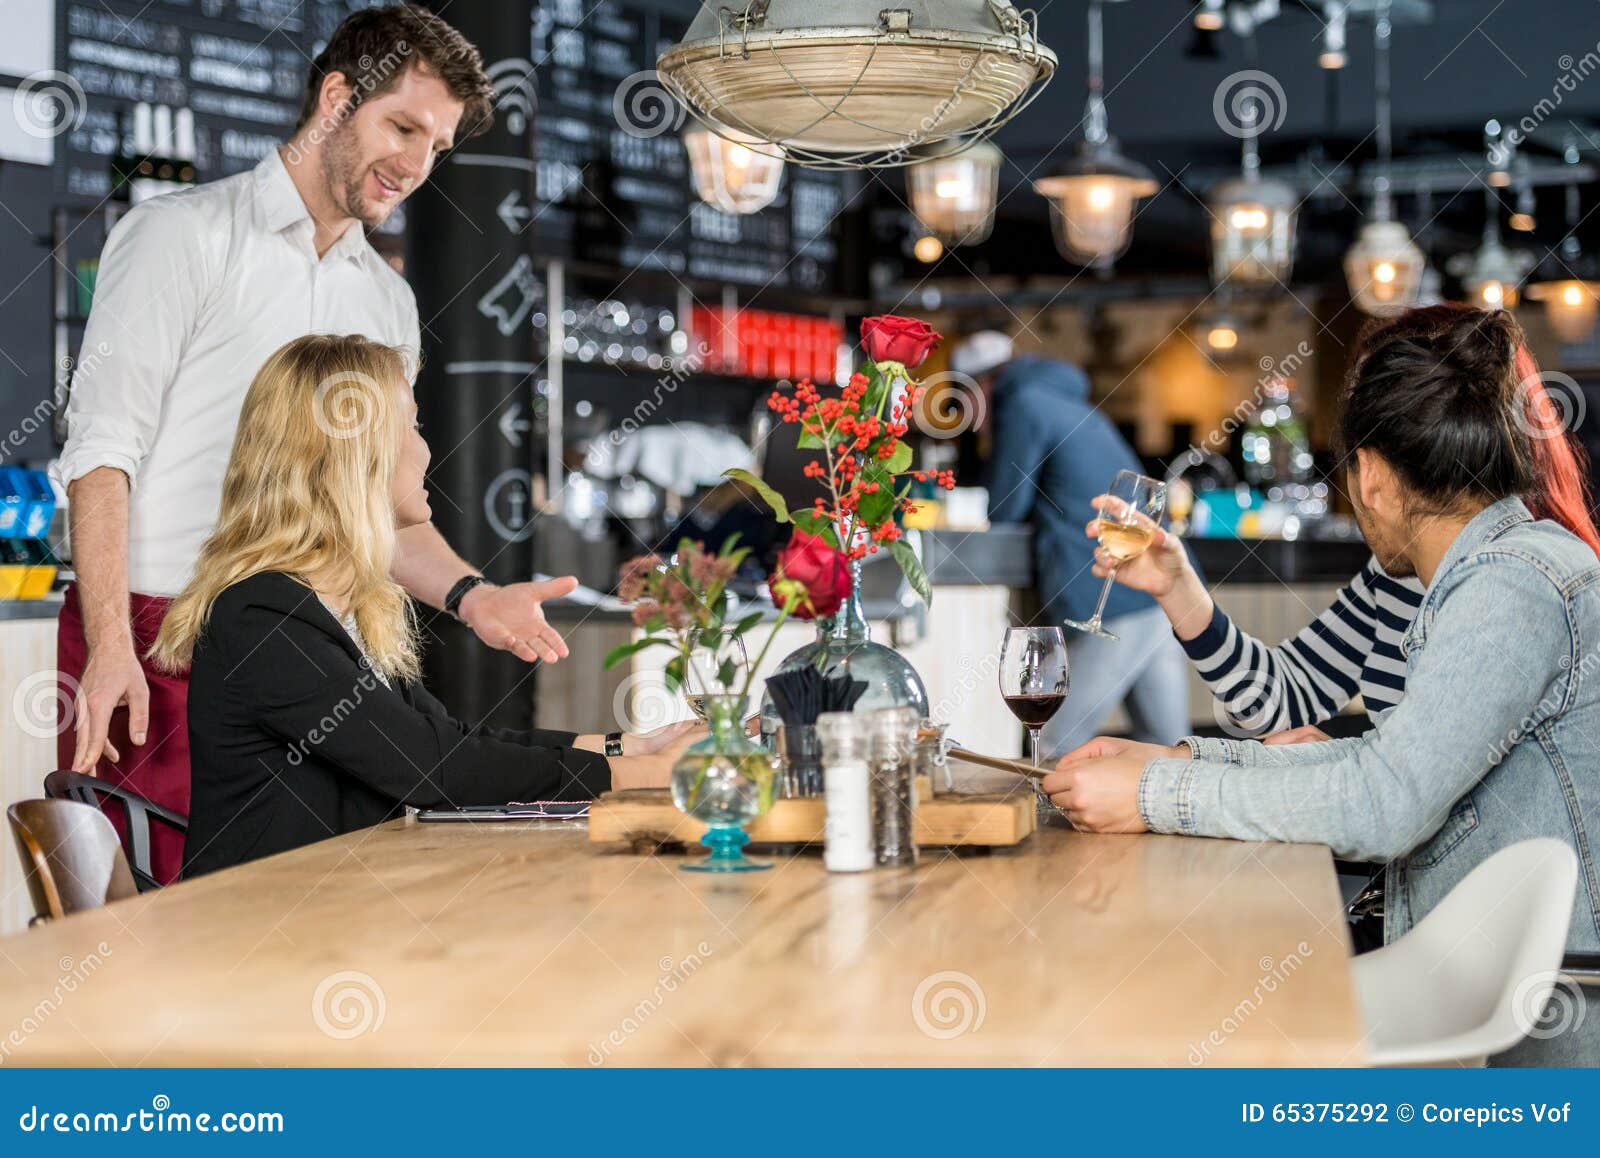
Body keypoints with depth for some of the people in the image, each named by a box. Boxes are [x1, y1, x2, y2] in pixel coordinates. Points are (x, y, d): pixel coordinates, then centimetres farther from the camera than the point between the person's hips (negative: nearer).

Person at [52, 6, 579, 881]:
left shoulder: (389, 302, 18)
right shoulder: (185, 234, 0)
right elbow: (102, 446, -8)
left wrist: (471, 596, -1)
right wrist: (111, 646, -18)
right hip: (148, 639, -5)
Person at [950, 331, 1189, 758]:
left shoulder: (1024, 406, -4)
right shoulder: (1068, 402, 25)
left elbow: (1004, 510, -4)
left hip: (1117, 600, -9)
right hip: (1165, 592, 9)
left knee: (1052, 754, -6)